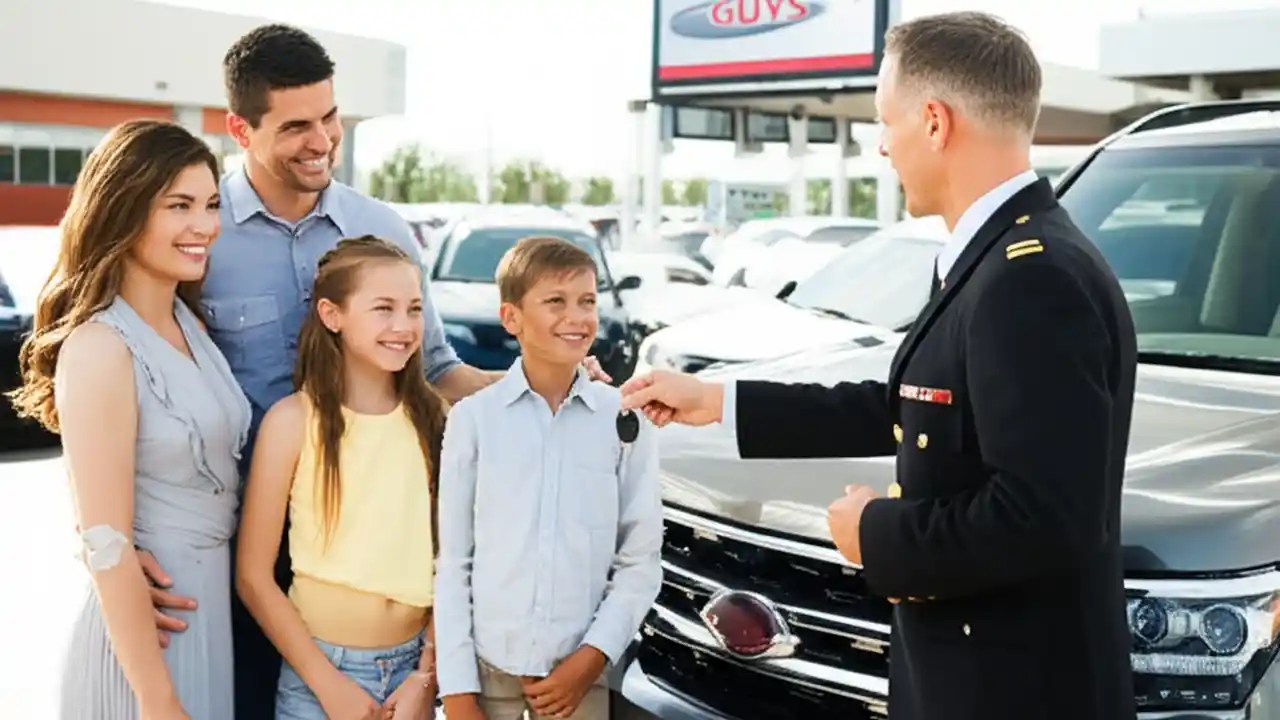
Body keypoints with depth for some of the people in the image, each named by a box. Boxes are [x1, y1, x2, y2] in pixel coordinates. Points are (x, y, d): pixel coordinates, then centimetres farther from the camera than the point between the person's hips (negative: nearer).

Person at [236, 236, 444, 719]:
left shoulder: (436, 417, -2)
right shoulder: (294, 420, -11)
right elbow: (253, 576, -9)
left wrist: (426, 678, -3)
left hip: (412, 663, 3)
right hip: (319, 666, -3)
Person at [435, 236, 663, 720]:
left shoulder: (624, 420, -2)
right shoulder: (473, 418, -4)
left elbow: (640, 560, 1)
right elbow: (452, 562, -2)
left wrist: (593, 657, -7)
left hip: (578, 668, 1)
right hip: (487, 663, 0)